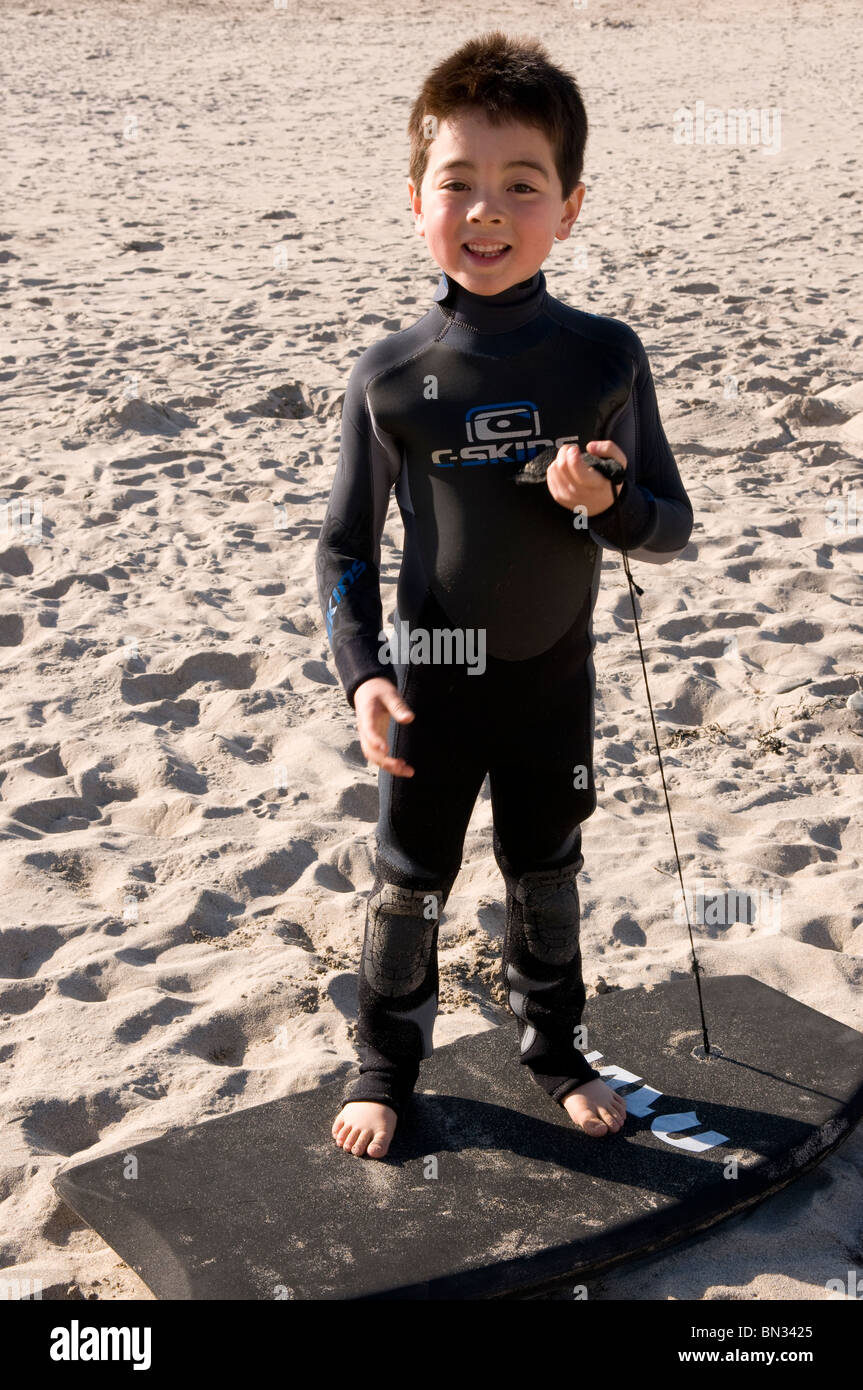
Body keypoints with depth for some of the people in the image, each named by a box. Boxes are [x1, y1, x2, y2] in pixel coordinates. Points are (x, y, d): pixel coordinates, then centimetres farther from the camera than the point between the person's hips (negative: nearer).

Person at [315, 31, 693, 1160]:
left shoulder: (605, 358, -9)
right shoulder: (389, 376, -11)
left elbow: (671, 527, -2)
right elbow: (344, 544, -3)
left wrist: (606, 503, -24)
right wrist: (361, 670, -16)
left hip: (554, 682, 1)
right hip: (430, 684, -1)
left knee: (547, 876, 18)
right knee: (408, 888, 12)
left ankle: (554, 1046, 41)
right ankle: (387, 1064, 34)